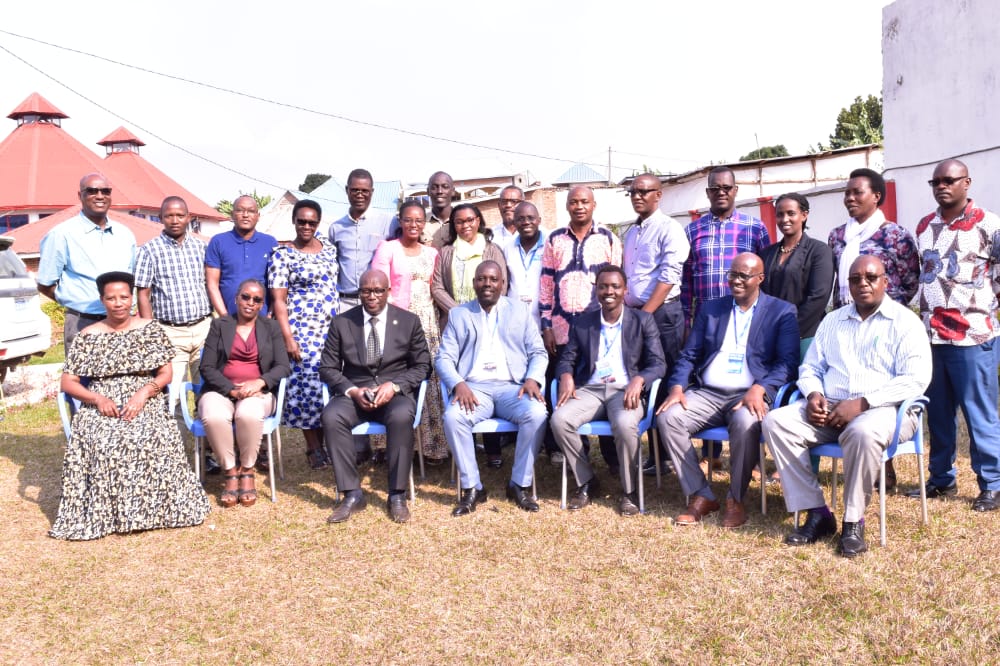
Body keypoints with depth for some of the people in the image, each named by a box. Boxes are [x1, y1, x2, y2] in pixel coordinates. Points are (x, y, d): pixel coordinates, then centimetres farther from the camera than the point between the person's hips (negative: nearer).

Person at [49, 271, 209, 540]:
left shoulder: (149, 329, 9)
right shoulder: (87, 336, 8)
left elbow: (165, 373, 6)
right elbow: (68, 382, 5)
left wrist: (144, 392, -14)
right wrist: (97, 399, -12)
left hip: (145, 402, 0)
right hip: (101, 406, 1)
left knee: (156, 437, -34)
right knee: (100, 441, -33)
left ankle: (152, 506, -17)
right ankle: (103, 512, -18)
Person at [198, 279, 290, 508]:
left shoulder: (271, 328, 14)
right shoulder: (219, 325, 11)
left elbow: (283, 367, 2)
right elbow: (207, 368, 1)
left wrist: (259, 382, -18)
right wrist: (232, 389, -15)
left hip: (258, 392, 0)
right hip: (221, 390, 0)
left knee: (248, 414, -36)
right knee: (213, 417, -35)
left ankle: (247, 471, -14)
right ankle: (230, 472, -15)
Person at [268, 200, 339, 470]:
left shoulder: (329, 248, 10)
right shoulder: (282, 255, -3)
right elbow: (278, 300, -7)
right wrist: (287, 338, -14)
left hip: (333, 328, 4)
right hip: (302, 329, -4)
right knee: (307, 384, -3)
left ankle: (327, 441, 15)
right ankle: (314, 448, 9)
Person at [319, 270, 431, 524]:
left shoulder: (409, 321, 6)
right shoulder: (341, 322, 7)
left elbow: (422, 366, 4)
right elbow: (328, 368, 6)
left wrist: (393, 386, -13)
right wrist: (352, 390, -13)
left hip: (396, 391, -1)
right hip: (354, 392, 2)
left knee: (402, 416, -35)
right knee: (331, 416, -30)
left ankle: (397, 495, -23)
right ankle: (352, 494, -21)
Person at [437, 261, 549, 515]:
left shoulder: (519, 310, 16)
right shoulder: (458, 314, 15)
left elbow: (538, 352, 12)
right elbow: (444, 358, 7)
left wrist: (533, 378, -9)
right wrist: (458, 384, -13)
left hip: (513, 387, 0)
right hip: (474, 388, 0)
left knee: (537, 414, -31)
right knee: (453, 417, -31)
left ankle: (520, 485, -13)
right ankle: (472, 487, -16)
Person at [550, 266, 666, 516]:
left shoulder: (643, 320, 8)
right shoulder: (583, 322, 16)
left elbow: (658, 363, 1)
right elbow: (567, 358, 15)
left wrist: (638, 380, -21)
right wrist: (566, 376, -9)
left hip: (625, 390, -3)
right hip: (590, 389, 3)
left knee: (625, 424, -36)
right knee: (559, 419, -27)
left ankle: (629, 490, -11)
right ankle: (587, 482, -5)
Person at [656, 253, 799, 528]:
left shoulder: (782, 312, 8)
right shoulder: (710, 308, 19)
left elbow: (788, 362, -3)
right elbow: (689, 355, 14)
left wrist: (759, 389, -21)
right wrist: (677, 387, -5)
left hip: (750, 395, -3)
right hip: (707, 394, 4)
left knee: (745, 422, -37)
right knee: (667, 417, -24)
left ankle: (736, 500, -14)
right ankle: (701, 496, -12)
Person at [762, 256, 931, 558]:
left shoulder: (904, 322, 2)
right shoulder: (832, 321, 19)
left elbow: (916, 379, -9)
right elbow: (811, 367, 21)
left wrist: (862, 403, -18)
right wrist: (813, 394, -4)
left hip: (883, 408, -5)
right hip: (829, 408, 5)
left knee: (863, 432, -40)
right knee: (776, 422, -20)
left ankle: (854, 522, -21)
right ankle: (817, 513, -17)